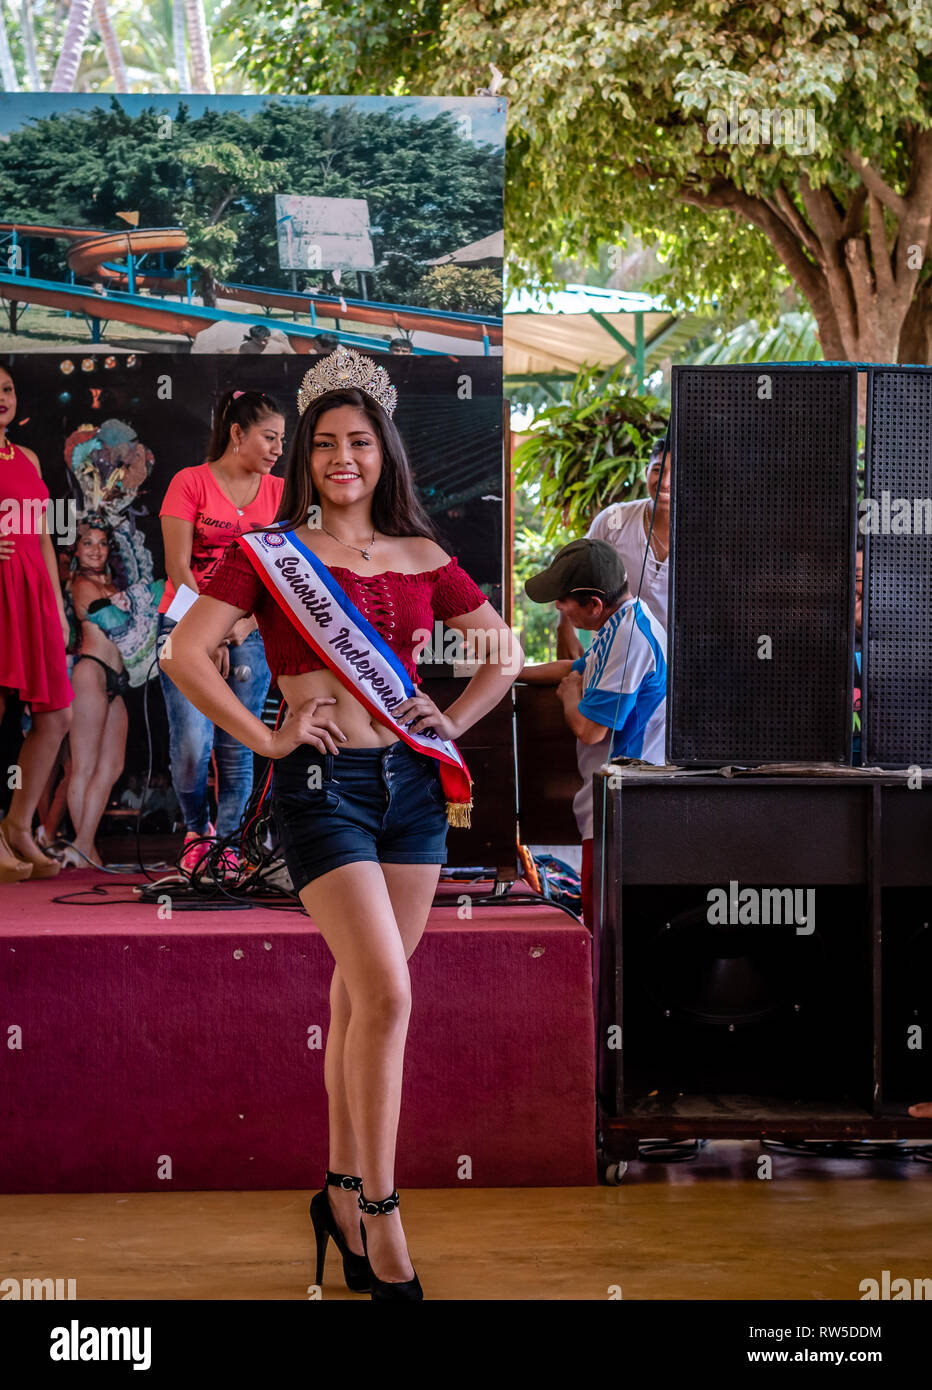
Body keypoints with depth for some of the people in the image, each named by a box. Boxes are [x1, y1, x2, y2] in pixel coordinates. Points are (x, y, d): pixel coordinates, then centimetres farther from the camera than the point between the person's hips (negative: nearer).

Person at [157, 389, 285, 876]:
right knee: (192, 746, -13)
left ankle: (226, 842, 12)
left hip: (250, 633, 3)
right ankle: (197, 829, 11)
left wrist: (241, 628, -8)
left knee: (237, 751, -1)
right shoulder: (190, 483, -1)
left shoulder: (278, 493, 9)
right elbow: (178, 568, -5)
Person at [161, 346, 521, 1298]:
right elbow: (186, 654, -5)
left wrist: (451, 722, 7)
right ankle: (380, 1218, -5)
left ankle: (341, 1193, 24)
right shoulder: (268, 552, 0)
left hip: (410, 782, 4)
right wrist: (266, 737, -9)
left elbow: (506, 654, 20)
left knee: (359, 997, 11)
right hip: (320, 784, -4)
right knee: (386, 994, -14)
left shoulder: (421, 559, 11)